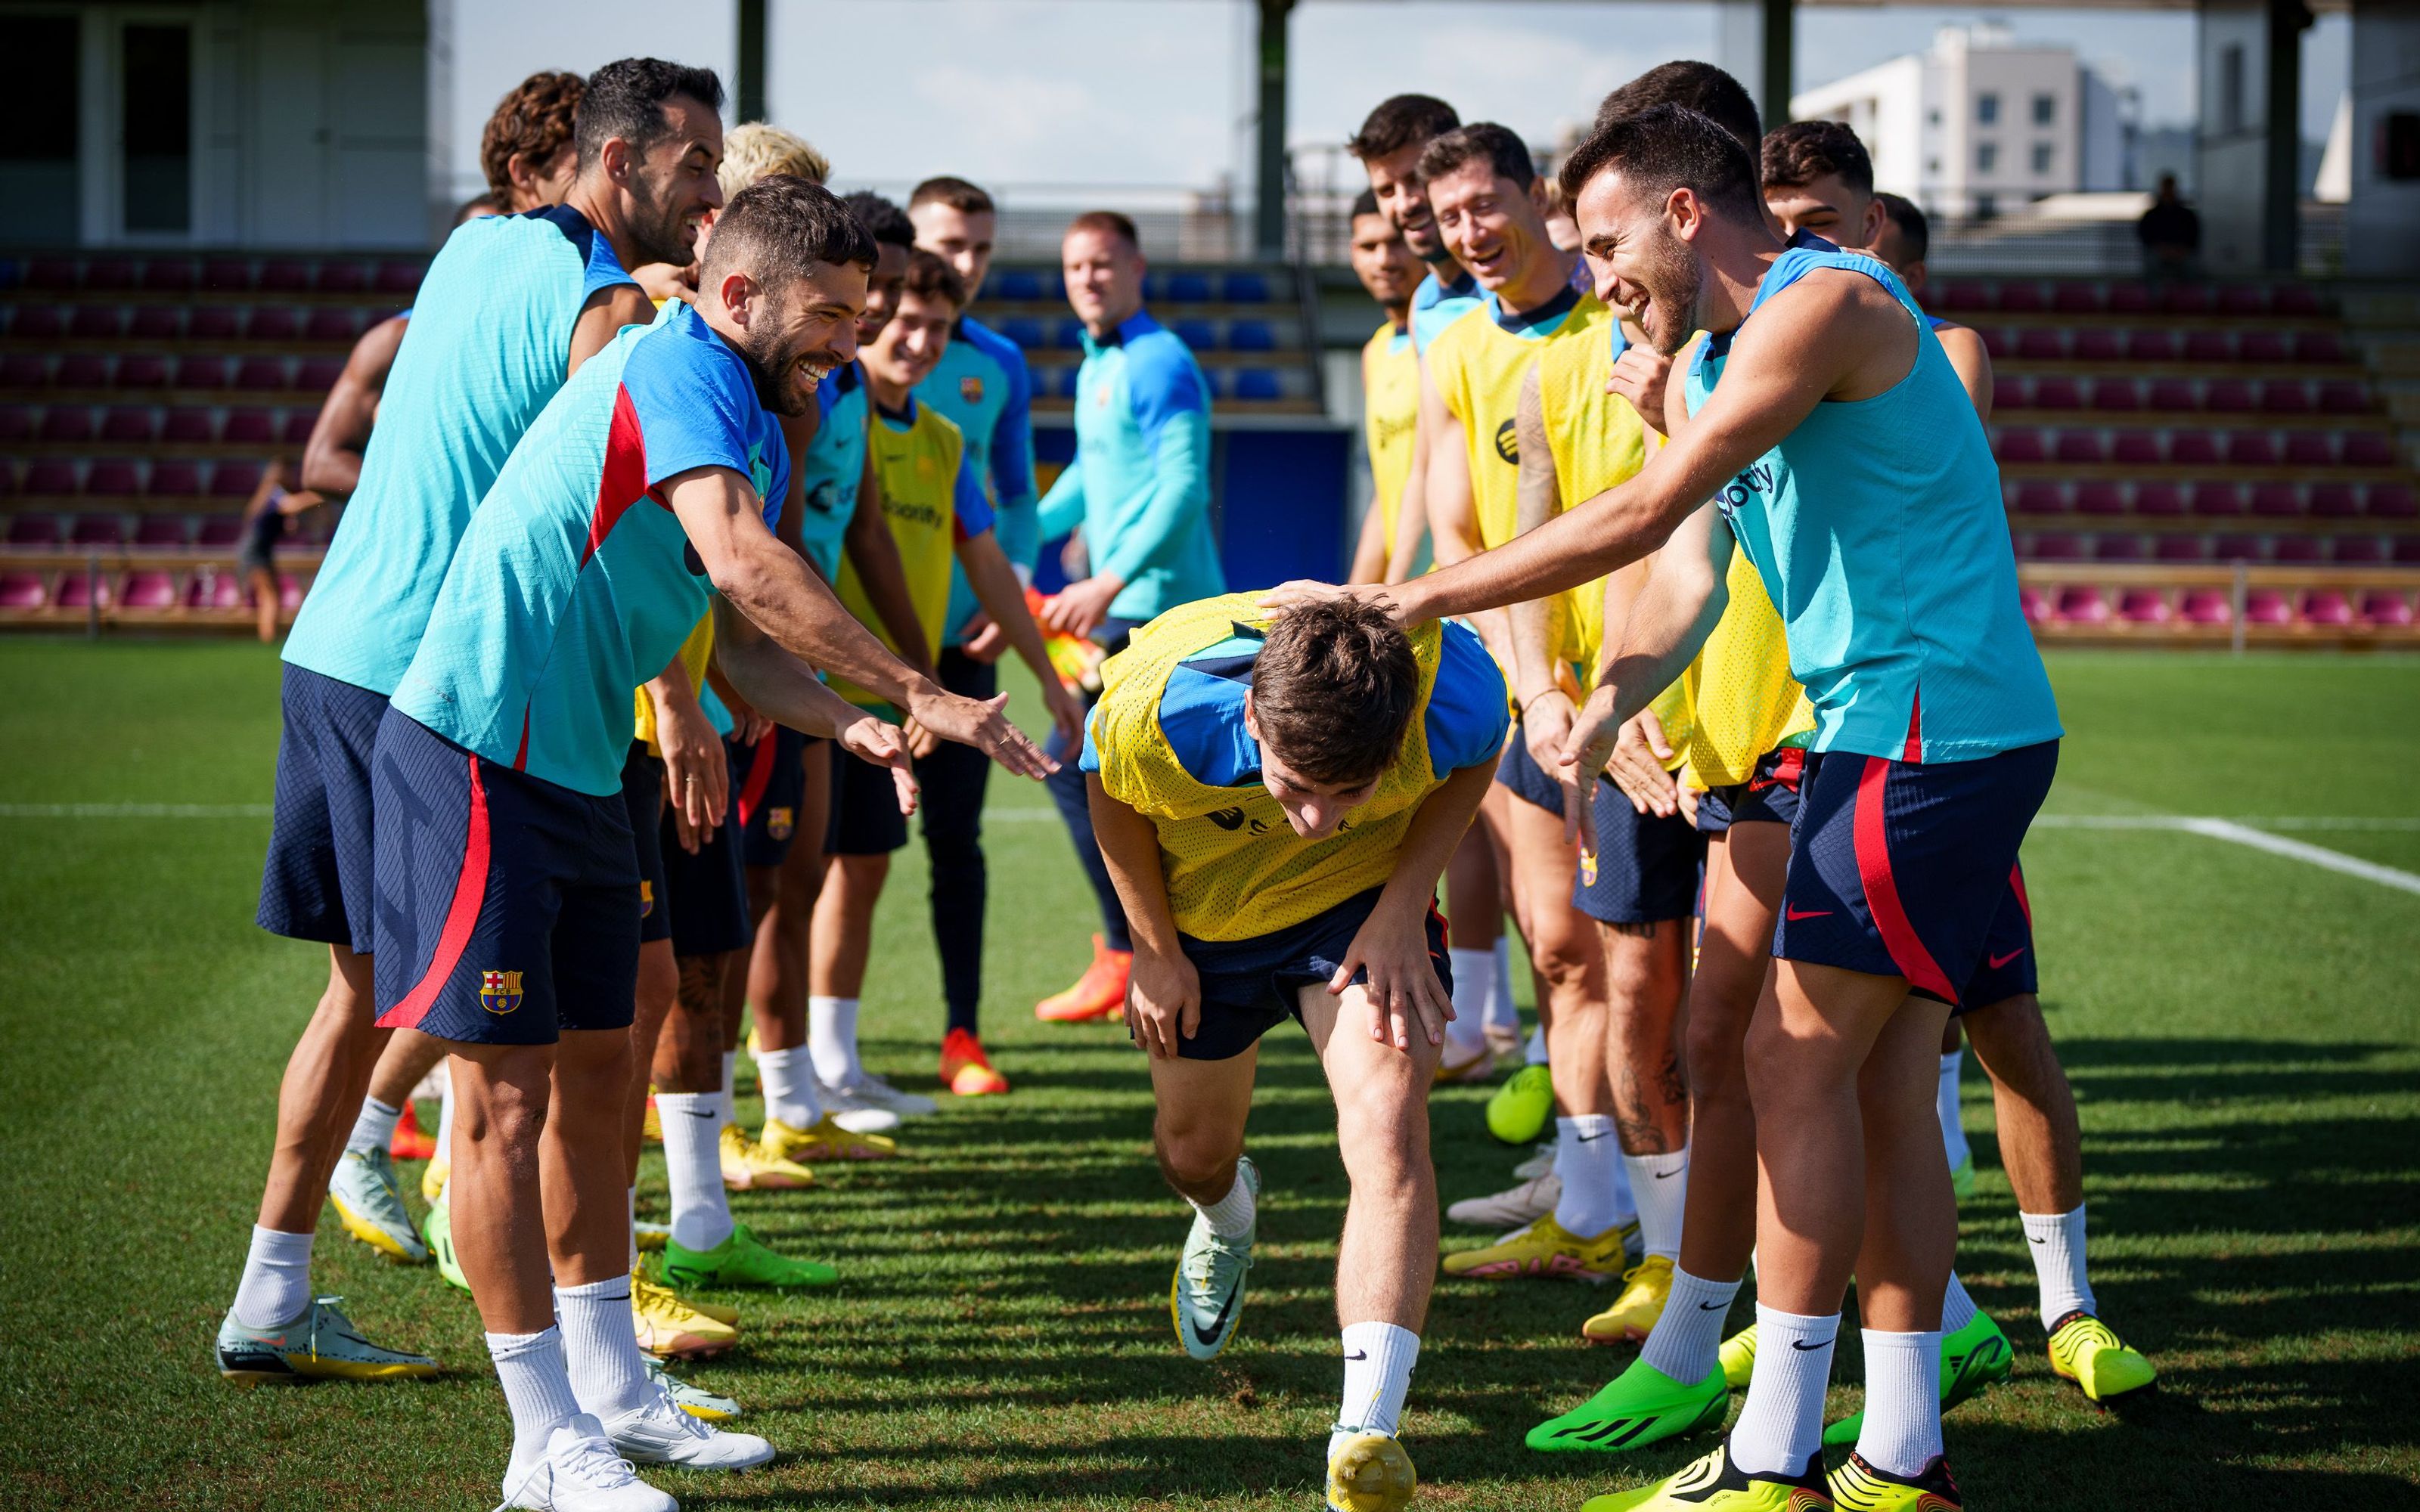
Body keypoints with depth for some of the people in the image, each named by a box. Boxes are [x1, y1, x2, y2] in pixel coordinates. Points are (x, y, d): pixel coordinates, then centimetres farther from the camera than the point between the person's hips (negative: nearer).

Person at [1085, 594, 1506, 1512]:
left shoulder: (1452, 690, -38)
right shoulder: (1157, 708, -39)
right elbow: (1111, 794, -12)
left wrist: (1402, 910, -19)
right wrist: (1155, 949, -5)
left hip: (1366, 898, -1)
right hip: (1204, 911, 1)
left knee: (1389, 1126, -24)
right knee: (1194, 1152, 18)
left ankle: (1366, 1438, -26)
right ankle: (1226, 1221, 59)